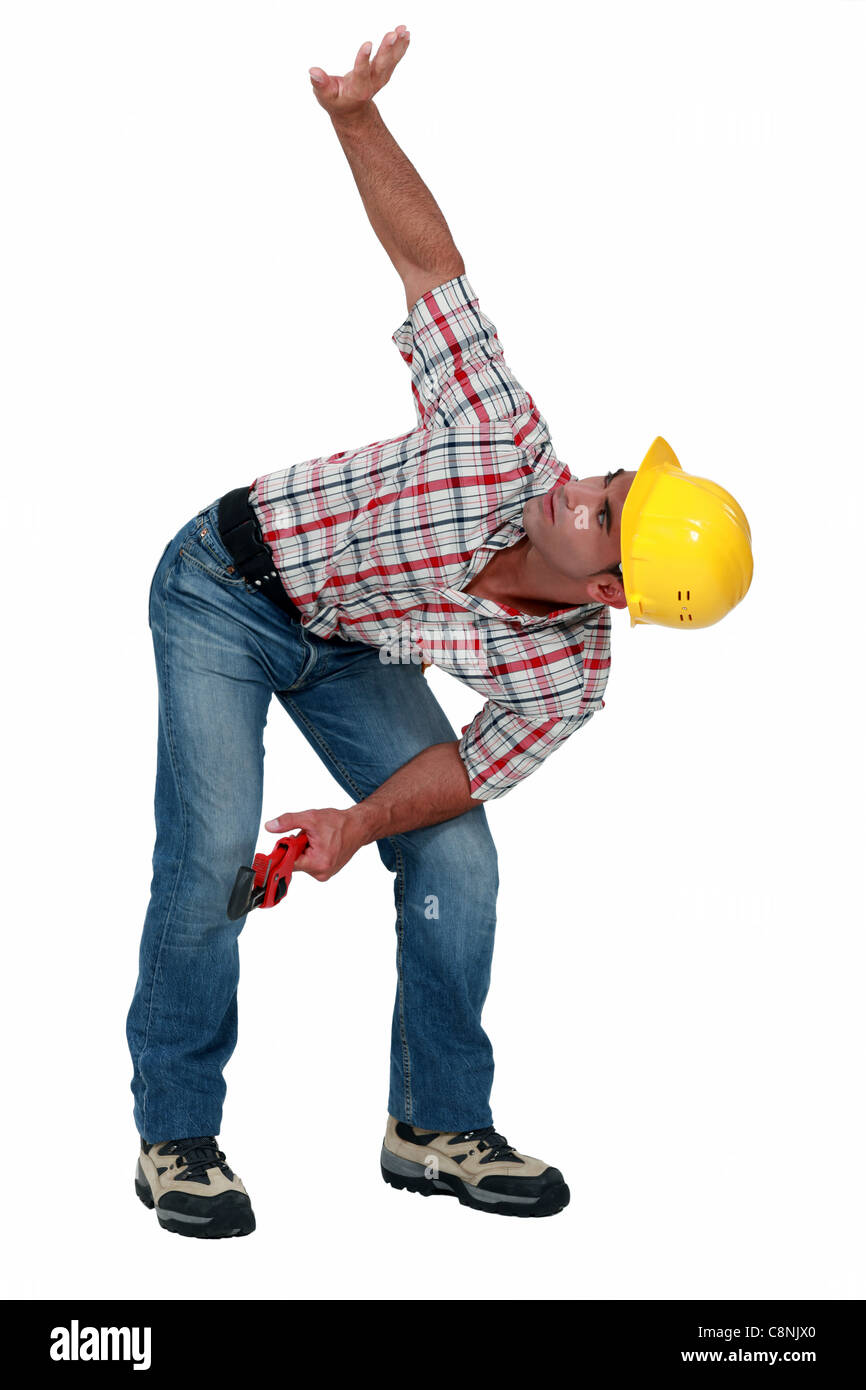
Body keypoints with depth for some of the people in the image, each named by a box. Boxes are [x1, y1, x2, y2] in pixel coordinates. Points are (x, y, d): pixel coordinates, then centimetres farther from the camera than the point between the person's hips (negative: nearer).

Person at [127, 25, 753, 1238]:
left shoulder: (565, 678, -22)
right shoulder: (506, 442, -32)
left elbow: (474, 766, -9)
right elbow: (428, 254, -27)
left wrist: (362, 821, -24)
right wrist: (355, 115, -35)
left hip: (350, 646, 3)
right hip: (228, 585, -3)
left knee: (456, 859, -7)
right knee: (213, 847, -17)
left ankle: (439, 1126, 12)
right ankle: (174, 1137, -1)